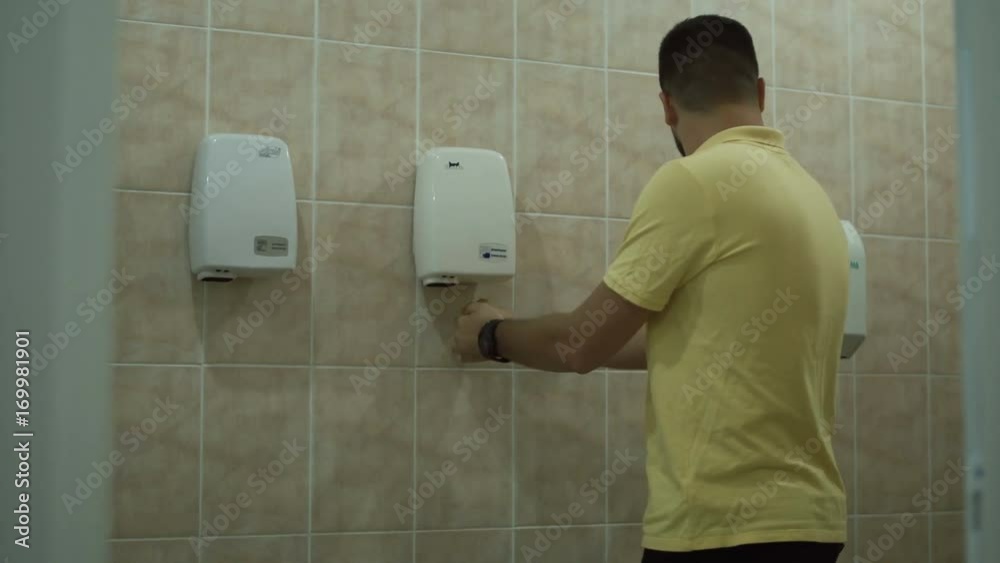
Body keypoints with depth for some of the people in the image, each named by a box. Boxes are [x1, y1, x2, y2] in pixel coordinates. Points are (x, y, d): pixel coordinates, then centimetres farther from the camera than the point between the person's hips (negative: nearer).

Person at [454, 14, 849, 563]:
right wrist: (552, 346, 27)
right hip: (807, 517, 8)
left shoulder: (696, 181, -13)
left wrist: (492, 336, 13)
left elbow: (581, 343, -8)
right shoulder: (809, 192, 11)